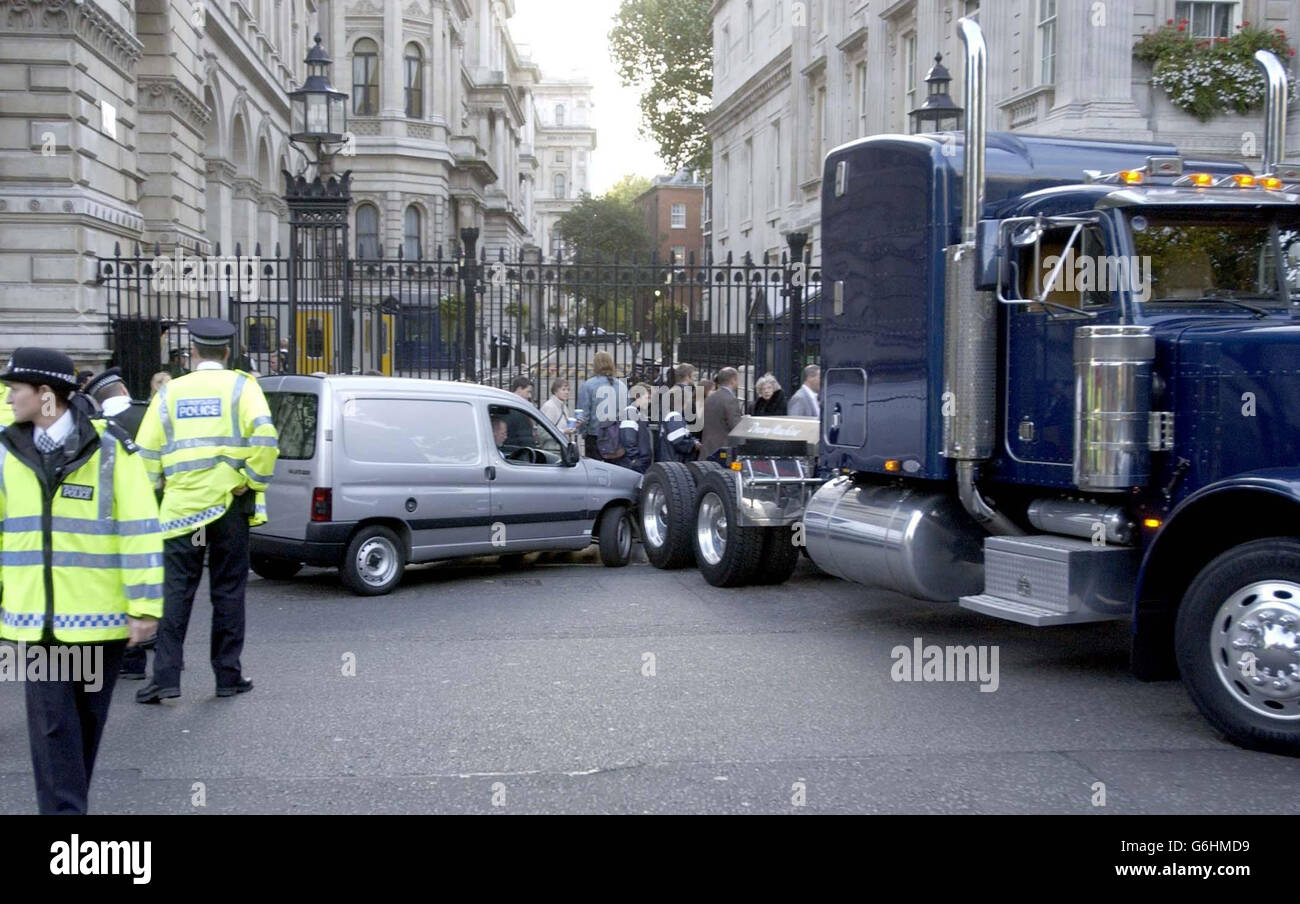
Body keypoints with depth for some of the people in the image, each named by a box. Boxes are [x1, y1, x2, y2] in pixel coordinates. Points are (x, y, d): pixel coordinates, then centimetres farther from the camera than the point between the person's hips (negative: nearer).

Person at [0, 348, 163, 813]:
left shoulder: (110, 449, -6)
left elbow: (140, 530, -8)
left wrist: (145, 606, -11)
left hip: (100, 616, -2)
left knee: (87, 720, 14)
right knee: (51, 725, -3)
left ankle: (69, 803, 32)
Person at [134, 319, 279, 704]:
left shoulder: (171, 391, 9)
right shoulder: (240, 386, 1)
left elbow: (146, 451, 5)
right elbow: (264, 435, -15)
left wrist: (156, 493, 14)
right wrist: (253, 480, -7)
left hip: (182, 505, 1)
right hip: (228, 503, -1)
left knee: (176, 590, 5)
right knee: (228, 589, 7)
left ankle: (165, 676, 1)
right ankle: (228, 675, 11)